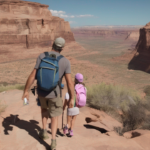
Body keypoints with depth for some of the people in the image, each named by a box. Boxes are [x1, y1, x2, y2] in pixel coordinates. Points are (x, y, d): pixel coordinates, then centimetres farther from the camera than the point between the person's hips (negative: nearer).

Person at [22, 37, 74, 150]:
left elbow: (33, 75, -14)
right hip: (54, 93, -1)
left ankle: (44, 130, 24)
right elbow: (70, 82, -15)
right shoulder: (65, 61, -12)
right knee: (54, 116, 18)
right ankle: (53, 141, 4)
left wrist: (26, 91, -5)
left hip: (41, 91, 2)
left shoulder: (42, 56, -11)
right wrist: (72, 99, -6)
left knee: (44, 108, 33)